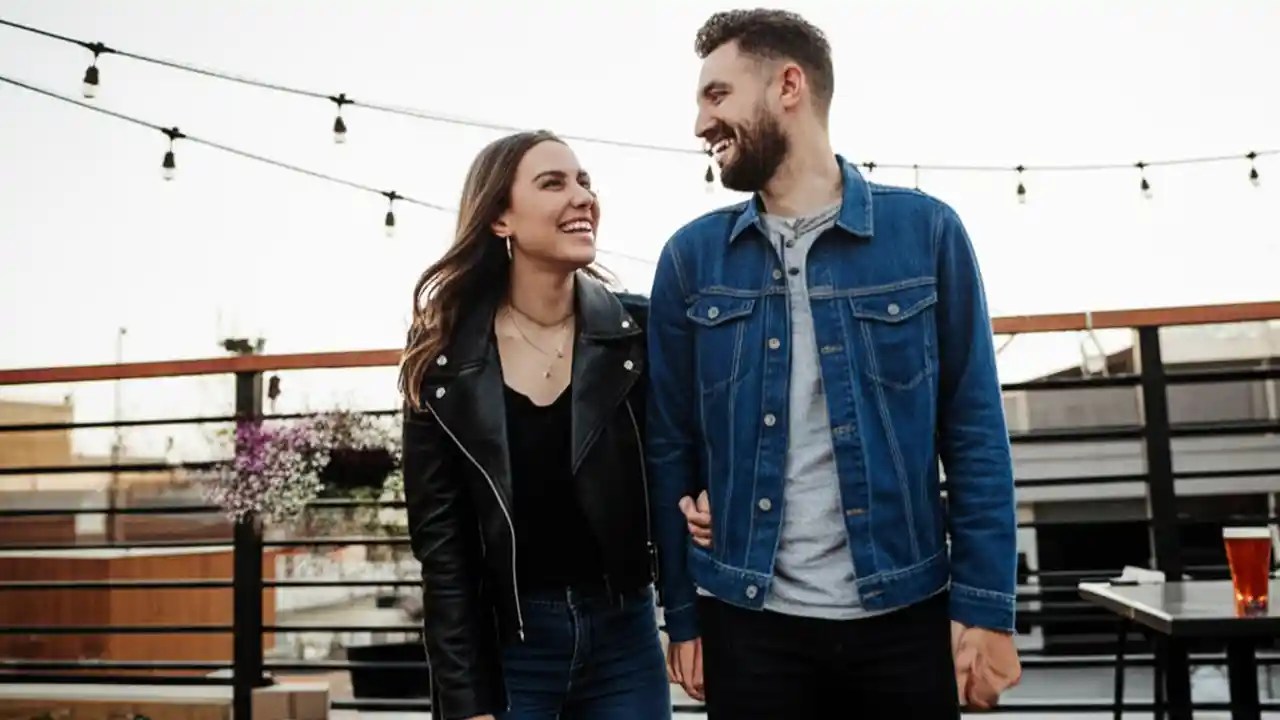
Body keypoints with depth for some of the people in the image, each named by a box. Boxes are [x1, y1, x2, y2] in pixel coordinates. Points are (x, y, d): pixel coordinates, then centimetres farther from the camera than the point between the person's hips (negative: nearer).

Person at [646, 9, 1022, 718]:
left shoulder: (926, 231, -3)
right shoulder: (690, 257, 2)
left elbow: (975, 431, -3)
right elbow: (671, 446, 4)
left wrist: (987, 607, -7)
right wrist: (683, 615, 3)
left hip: (905, 616, -1)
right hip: (746, 621, 1)